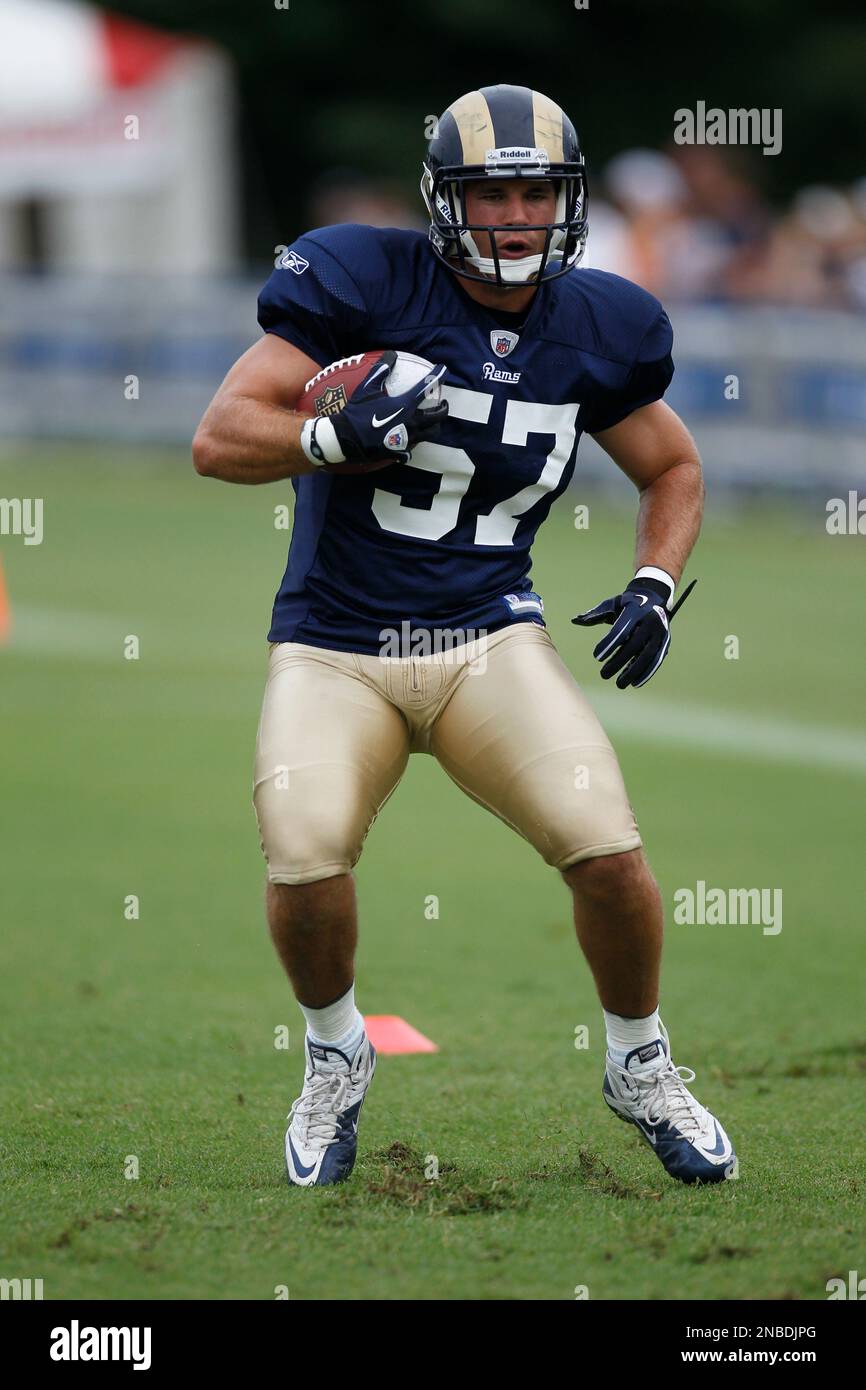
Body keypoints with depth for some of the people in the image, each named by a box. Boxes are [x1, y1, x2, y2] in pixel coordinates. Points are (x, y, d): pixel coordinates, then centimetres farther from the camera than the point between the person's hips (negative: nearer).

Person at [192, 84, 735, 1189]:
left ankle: (639, 1067, 12)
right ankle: (335, 1055, 8)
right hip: (334, 651, -2)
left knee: (609, 854, -18)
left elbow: (674, 471, 20)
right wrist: (337, 437, -30)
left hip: (489, 640, 2)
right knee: (305, 866, -26)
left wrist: (655, 586, 2)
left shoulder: (595, 329, 3)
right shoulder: (365, 284, -10)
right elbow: (218, 439, -12)